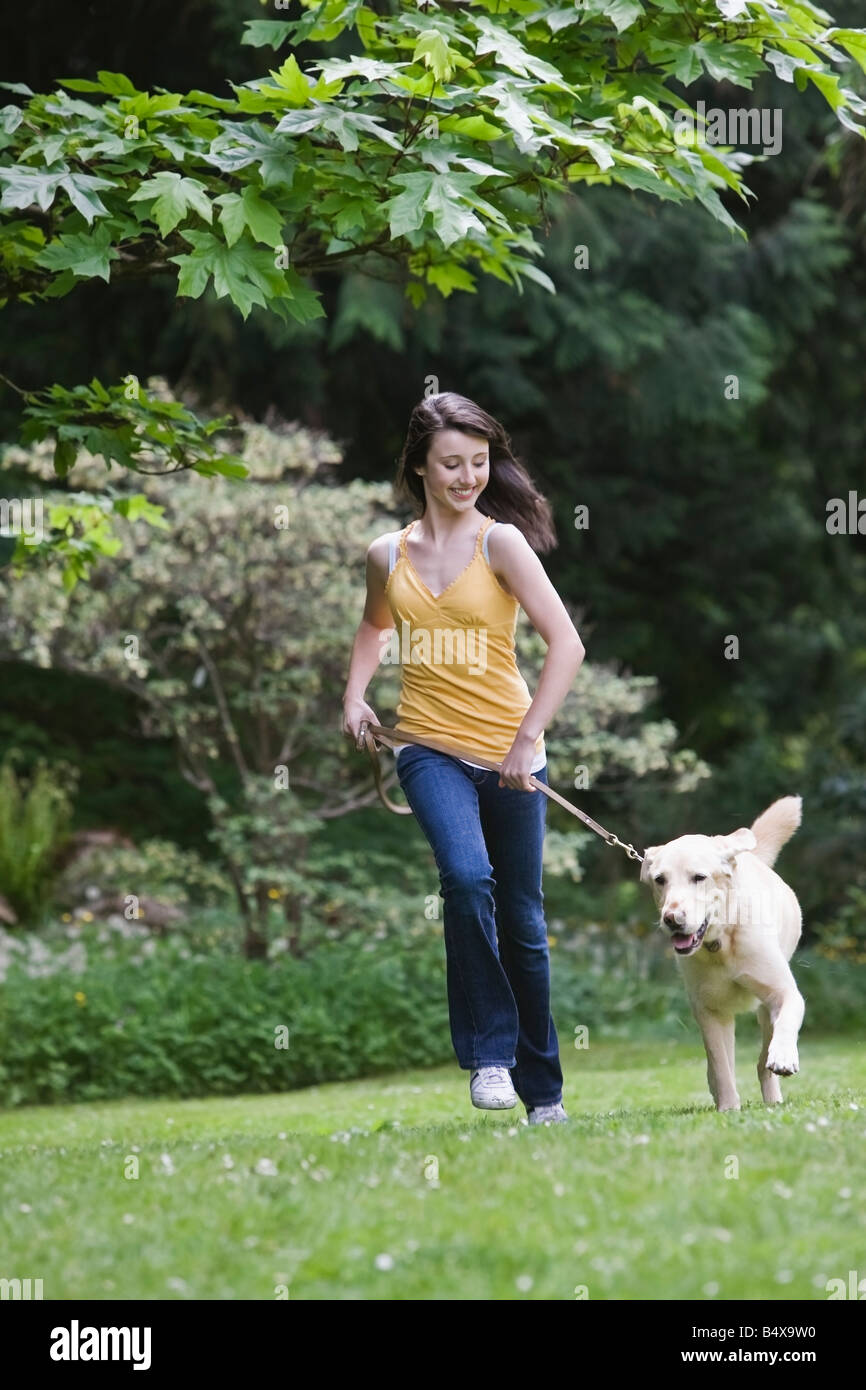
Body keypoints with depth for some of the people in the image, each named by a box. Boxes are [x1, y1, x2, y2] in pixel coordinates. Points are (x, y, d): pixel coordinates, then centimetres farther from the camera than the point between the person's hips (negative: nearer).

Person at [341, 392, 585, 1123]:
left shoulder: (500, 542, -6)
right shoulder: (389, 554, 5)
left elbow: (567, 644, -12)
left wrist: (527, 740, -18)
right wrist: (356, 693, 11)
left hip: (508, 754, -1)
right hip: (430, 748, 1)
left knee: (522, 920, 9)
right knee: (466, 878, -27)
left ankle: (543, 1089, 25)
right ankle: (489, 1053, -14)